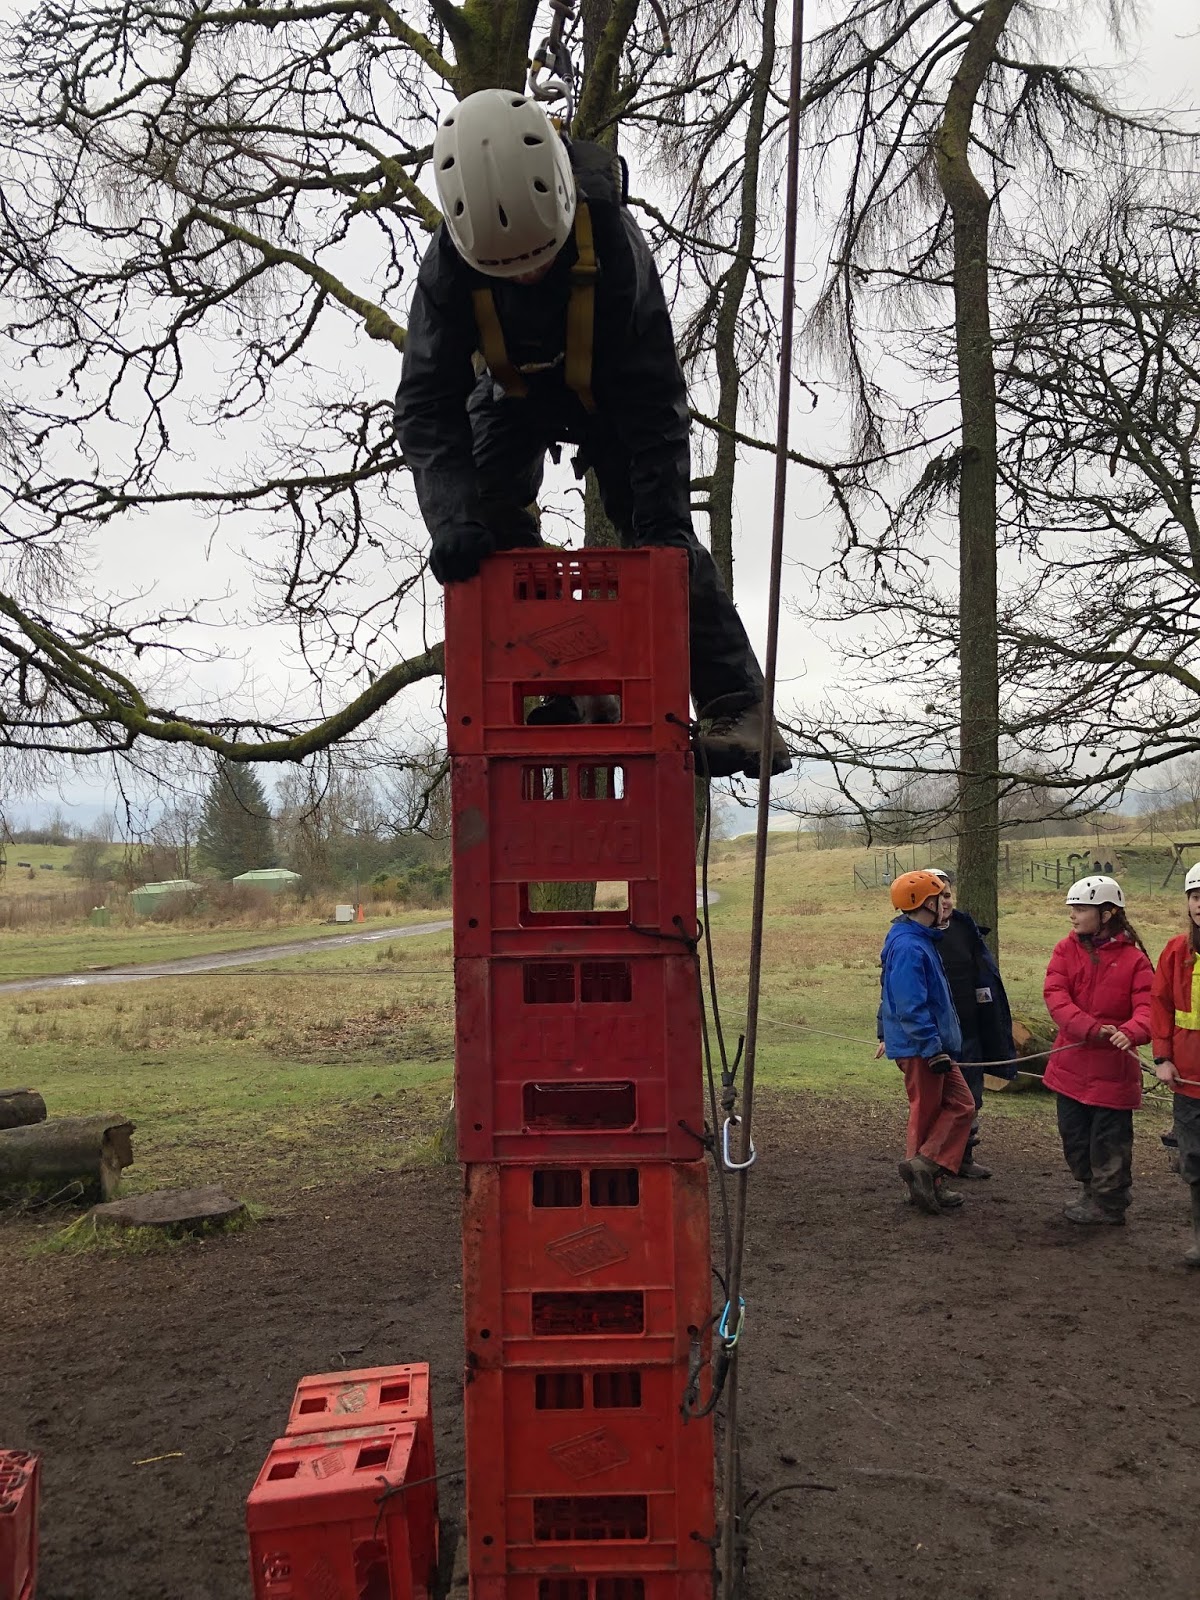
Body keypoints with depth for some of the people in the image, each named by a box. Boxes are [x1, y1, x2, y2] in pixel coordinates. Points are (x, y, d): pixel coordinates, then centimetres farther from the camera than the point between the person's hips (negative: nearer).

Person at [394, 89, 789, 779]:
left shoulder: (615, 243, -36)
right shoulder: (450, 262, -31)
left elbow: (656, 398, -33)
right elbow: (428, 403, -32)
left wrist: (665, 522, -40)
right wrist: (453, 516, -47)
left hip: (612, 393, -2)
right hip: (511, 396, 3)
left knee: (659, 531, -15)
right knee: (491, 533, -14)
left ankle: (738, 705, -16)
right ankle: (560, 697, -7)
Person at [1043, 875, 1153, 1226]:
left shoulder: (1133, 957, -8)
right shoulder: (1066, 950, 1)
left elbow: (1146, 1007, -16)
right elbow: (1055, 996, -12)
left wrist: (1131, 1032, -38)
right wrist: (1092, 1028, -26)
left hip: (1113, 1066, -5)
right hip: (1071, 1062, 5)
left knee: (1109, 1140, 3)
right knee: (1074, 1135, 16)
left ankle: (1108, 1204, 20)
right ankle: (1093, 1192, 36)